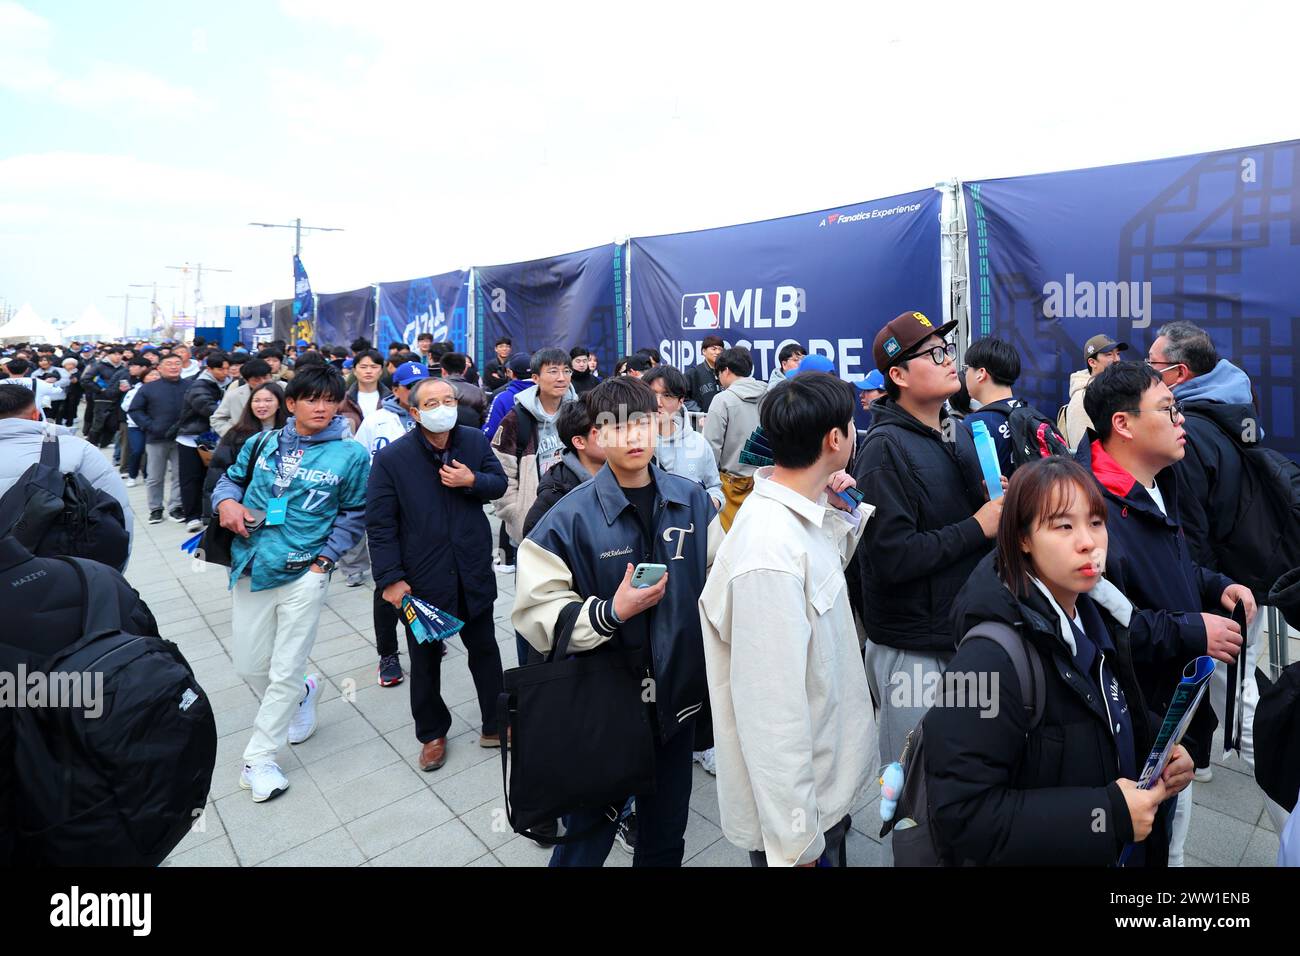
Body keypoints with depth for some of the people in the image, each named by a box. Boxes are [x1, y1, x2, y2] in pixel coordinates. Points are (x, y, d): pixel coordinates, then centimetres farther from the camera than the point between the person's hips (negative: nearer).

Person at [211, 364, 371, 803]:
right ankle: (302, 695, 44)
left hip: (305, 574, -4)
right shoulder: (263, 444, 5)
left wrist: (325, 560, -6)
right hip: (252, 568, 4)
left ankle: (259, 758, 21)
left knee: (284, 673, 2)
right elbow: (231, 477, 19)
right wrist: (226, 501, -4)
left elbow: (354, 515, 1)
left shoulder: (350, 455, -4)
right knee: (249, 665, 14)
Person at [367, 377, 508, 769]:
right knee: (425, 660, 15)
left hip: (473, 571, 3)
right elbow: (379, 523, -11)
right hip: (421, 576, -2)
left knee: (484, 649, 17)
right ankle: (432, 734, 37)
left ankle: (495, 725, 35)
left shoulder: (475, 441, -5)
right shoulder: (391, 458, -13)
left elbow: (499, 484, 5)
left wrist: (472, 481, -17)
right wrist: (390, 579, -14)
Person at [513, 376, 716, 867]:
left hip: (676, 694, 3)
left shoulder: (692, 500, -4)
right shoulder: (571, 516, -14)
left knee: (666, 830, 23)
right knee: (589, 831, 17)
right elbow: (537, 613, -15)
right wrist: (612, 612, -27)